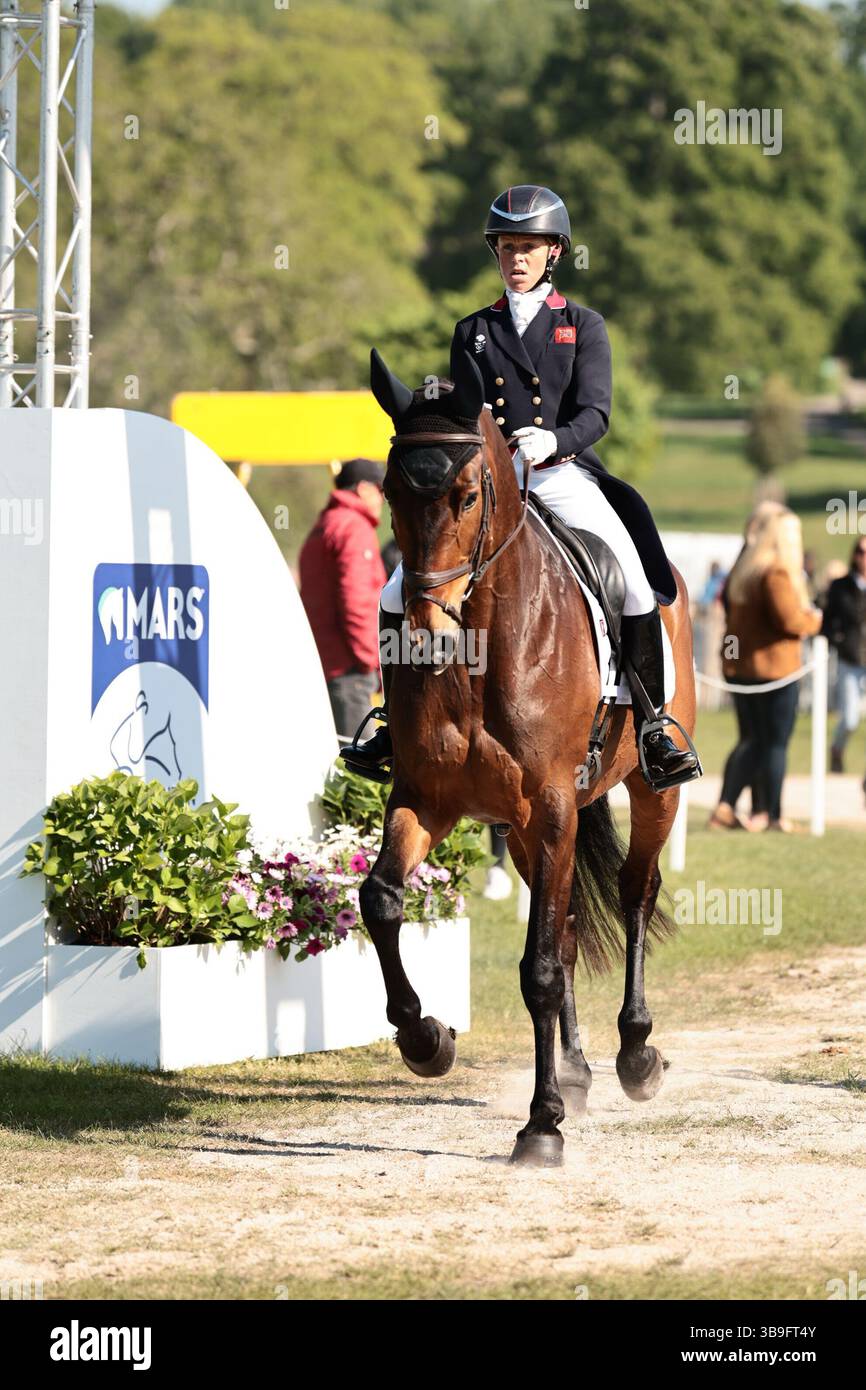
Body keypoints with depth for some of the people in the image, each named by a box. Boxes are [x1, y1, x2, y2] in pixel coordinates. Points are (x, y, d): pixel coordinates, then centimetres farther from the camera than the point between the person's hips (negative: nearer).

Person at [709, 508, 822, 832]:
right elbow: (789, 620, -24)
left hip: (738, 667, 8)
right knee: (776, 743, 3)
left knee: (751, 740, 14)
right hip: (774, 667, -8)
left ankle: (725, 807, 4)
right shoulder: (777, 574, -18)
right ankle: (773, 815, 7)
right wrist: (813, 621, -4)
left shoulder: (741, 570, 9)